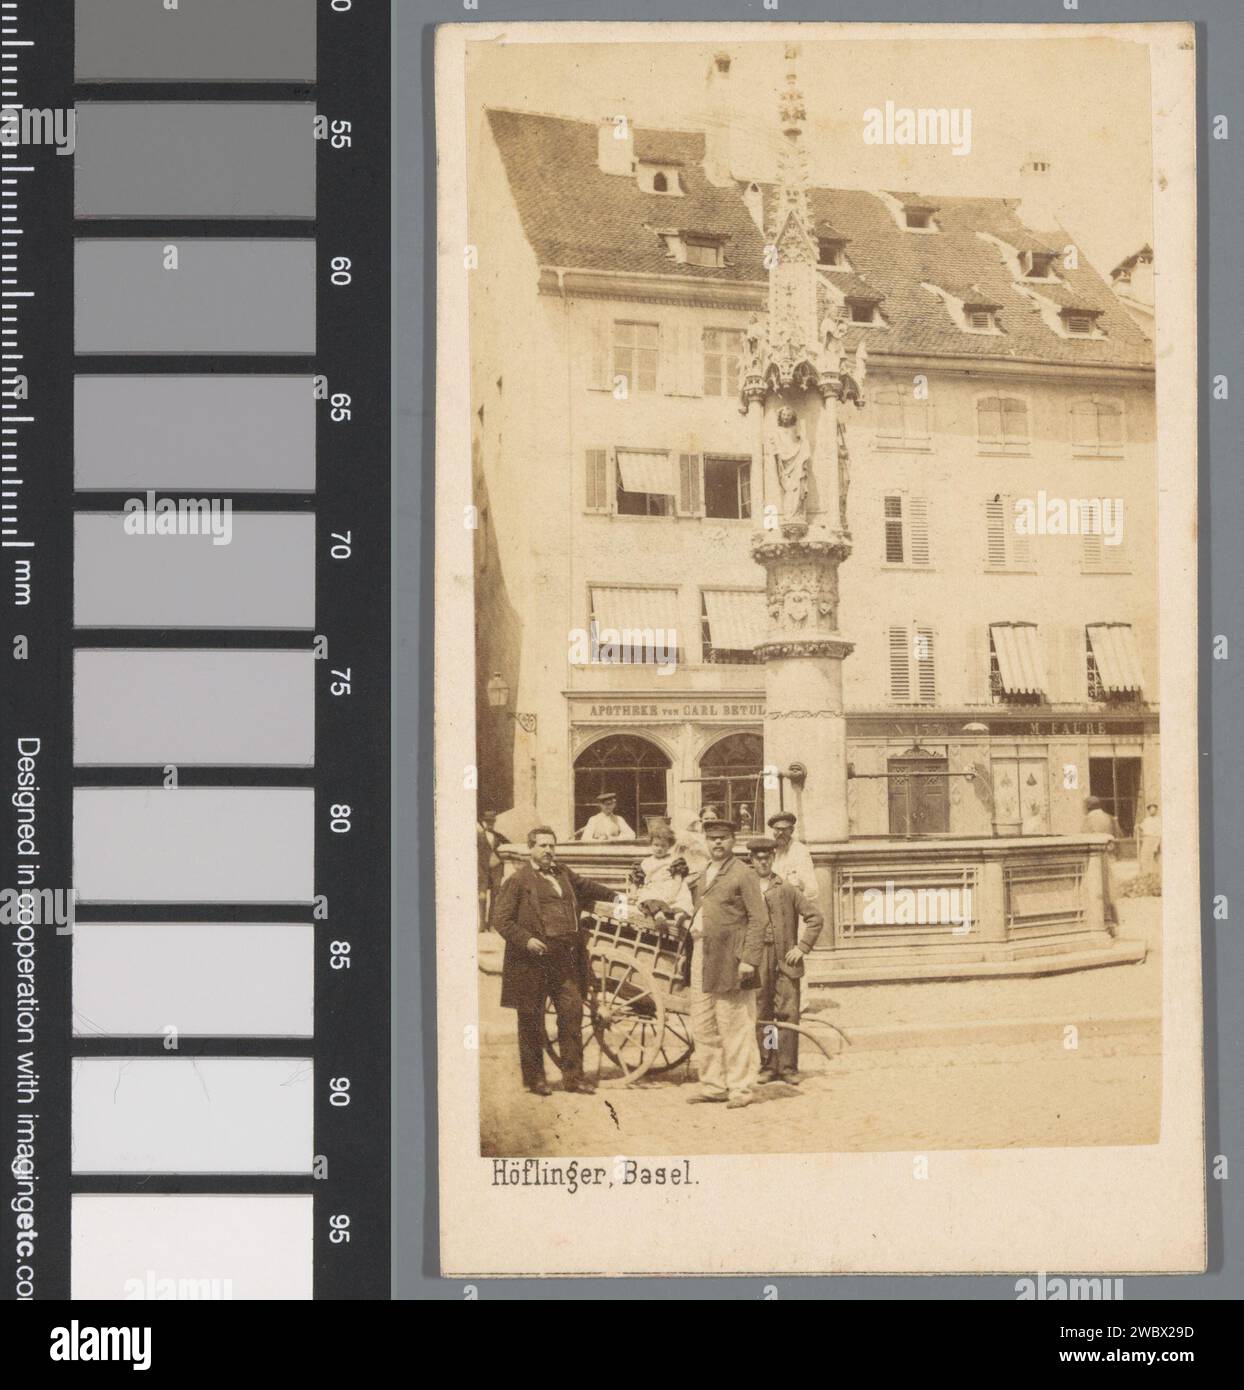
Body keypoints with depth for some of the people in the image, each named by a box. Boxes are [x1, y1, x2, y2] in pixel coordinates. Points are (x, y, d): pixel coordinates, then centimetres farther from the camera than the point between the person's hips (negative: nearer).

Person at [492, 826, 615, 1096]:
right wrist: (526, 940, -18)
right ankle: (534, 1077, 13)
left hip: (565, 959, 5)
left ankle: (573, 1076, 7)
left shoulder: (564, 874, 16)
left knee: (572, 1013, 0)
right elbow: (501, 919, -7)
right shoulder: (517, 880, -3)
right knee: (532, 1020, 3)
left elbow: (584, 887, 38)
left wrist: (613, 894, 43)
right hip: (532, 961, -5)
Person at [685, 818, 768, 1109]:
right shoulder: (701, 875, 19)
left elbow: (759, 919, -10)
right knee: (702, 1027, 10)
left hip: (729, 959, -8)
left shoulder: (744, 874, -5)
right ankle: (713, 1084, 19)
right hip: (701, 955, 8)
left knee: (734, 1028, -5)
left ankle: (740, 1088, 1)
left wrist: (749, 959, -17)